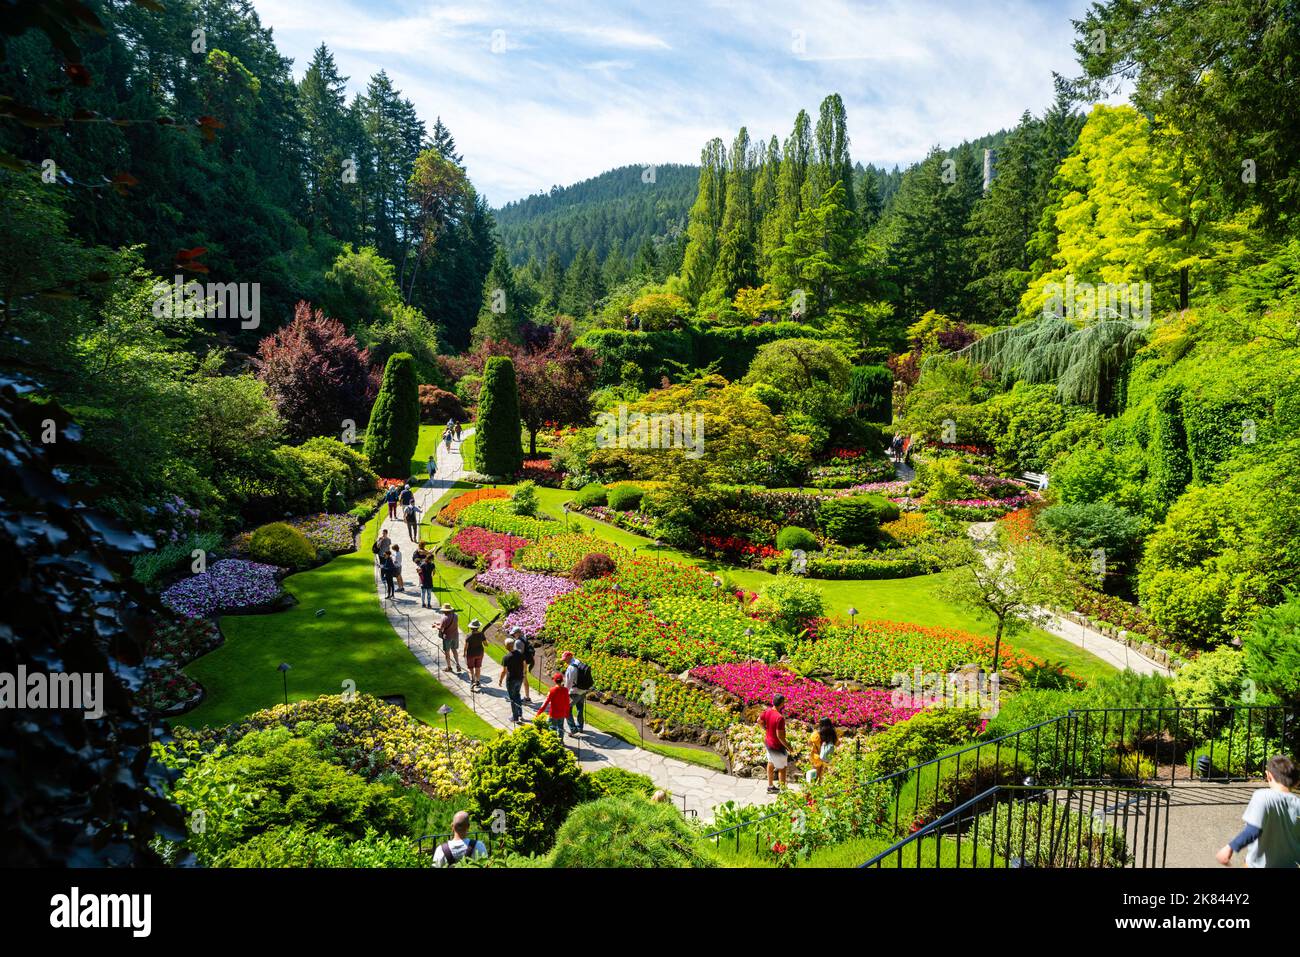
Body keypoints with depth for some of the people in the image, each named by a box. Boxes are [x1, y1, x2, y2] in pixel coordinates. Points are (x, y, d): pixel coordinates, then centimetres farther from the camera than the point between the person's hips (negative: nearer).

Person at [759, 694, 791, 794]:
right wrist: (788, 746, -16)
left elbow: (759, 720, 9)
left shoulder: (768, 711, -9)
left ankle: (770, 786, 41)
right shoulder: (780, 718, -32)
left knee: (771, 763, 25)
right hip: (777, 746, -8)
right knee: (782, 768, 11)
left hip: (768, 742, 8)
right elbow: (779, 736, -29)